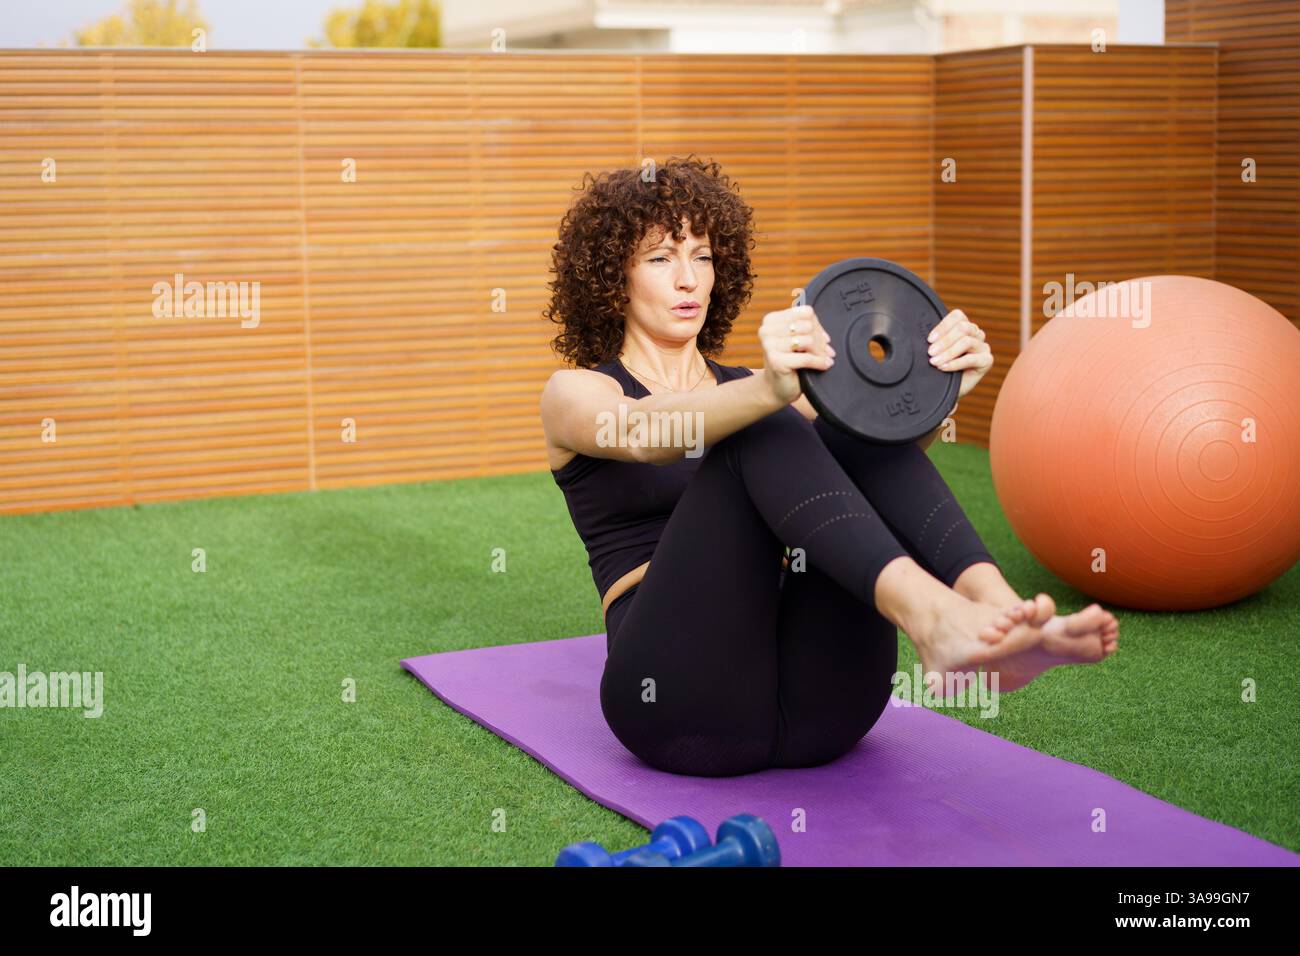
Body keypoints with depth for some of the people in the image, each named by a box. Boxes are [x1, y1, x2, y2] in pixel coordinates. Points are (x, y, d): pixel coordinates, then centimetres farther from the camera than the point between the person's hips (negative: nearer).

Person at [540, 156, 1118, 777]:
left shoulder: (743, 386, 23)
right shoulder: (576, 393, 10)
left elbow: (888, 429, 2)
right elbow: (644, 432, -17)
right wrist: (767, 392, -37)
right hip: (686, 698, -4)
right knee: (762, 431, -27)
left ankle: (1001, 613, -41)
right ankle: (932, 617, -51)